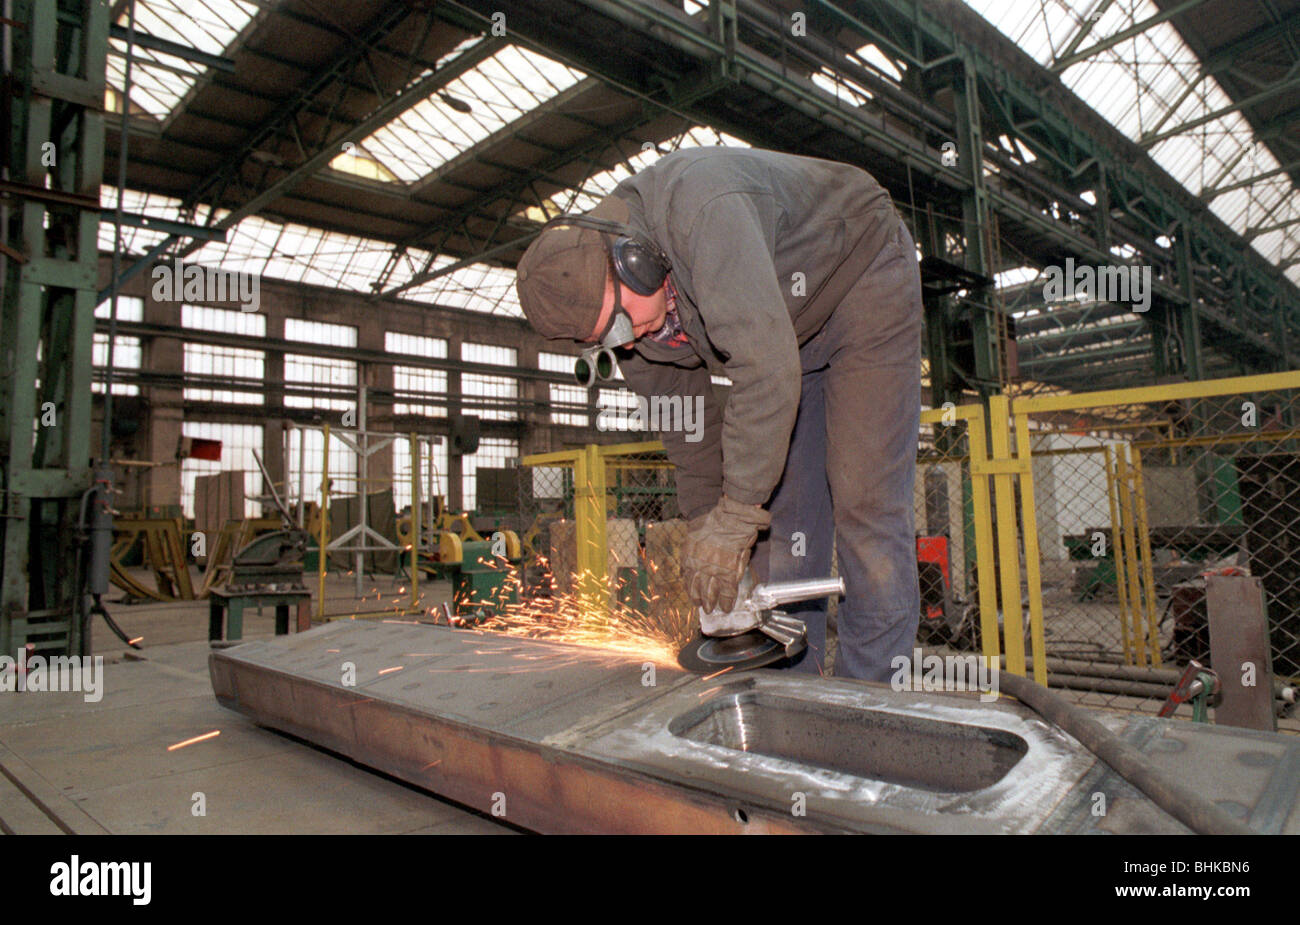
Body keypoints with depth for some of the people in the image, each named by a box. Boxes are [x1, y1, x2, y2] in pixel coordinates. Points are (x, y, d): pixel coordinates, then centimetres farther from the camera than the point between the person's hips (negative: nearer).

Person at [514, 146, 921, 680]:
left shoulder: (701, 211, -38)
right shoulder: (606, 298, -11)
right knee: (780, 505, 1)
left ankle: (871, 693, -3)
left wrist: (736, 517, -38)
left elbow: (767, 366, -44)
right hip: (789, 327, 7)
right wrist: (703, 523, -3)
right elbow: (680, 413, -1)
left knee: (865, 500, -13)